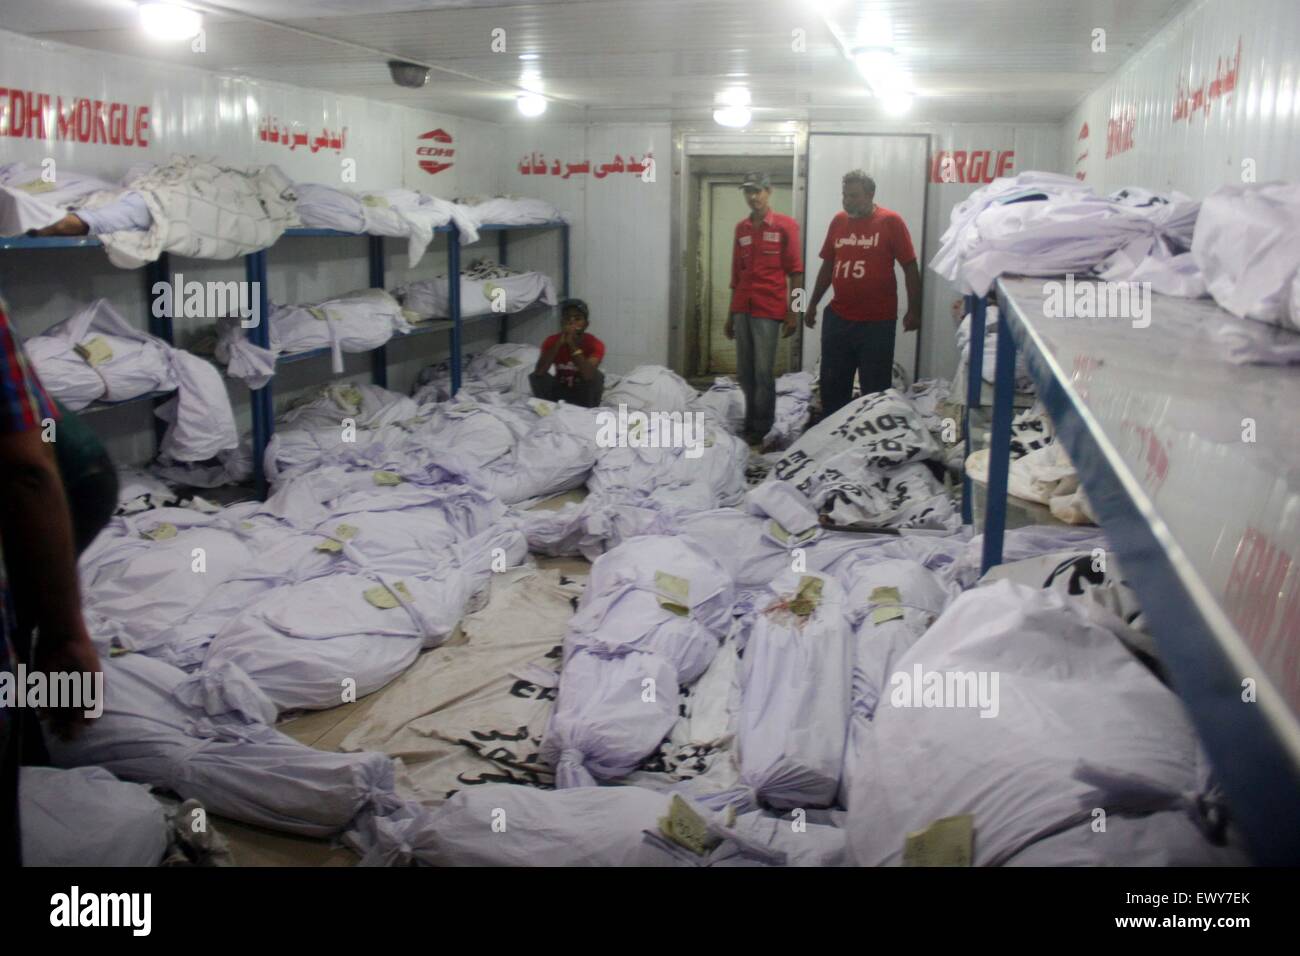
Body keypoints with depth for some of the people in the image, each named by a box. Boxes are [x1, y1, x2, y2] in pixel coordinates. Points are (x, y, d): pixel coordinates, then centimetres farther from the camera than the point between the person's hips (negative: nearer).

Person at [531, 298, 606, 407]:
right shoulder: (552, 341, -11)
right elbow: (539, 372, -27)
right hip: (561, 390, 2)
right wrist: (559, 343, -33)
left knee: (597, 375, -30)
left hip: (584, 393, -2)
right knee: (535, 376, -21)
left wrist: (572, 344, -38)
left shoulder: (594, 344, -19)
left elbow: (588, 375, -36)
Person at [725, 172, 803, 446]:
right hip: (742, 309, 5)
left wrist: (793, 312, -9)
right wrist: (731, 315, 15)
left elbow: (795, 272, -4)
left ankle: (761, 428, 10)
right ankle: (751, 422, 24)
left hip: (769, 310, -5)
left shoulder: (786, 226, -3)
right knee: (744, 372, 10)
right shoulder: (741, 228, 12)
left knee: (763, 372, -3)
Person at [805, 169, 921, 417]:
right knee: (832, 385, 12)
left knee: (875, 389, 4)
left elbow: (910, 268, -7)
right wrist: (813, 304, 16)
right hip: (837, 318, 5)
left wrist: (913, 311, -11)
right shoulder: (838, 221, 7)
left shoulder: (890, 221, -7)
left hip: (877, 322, -5)